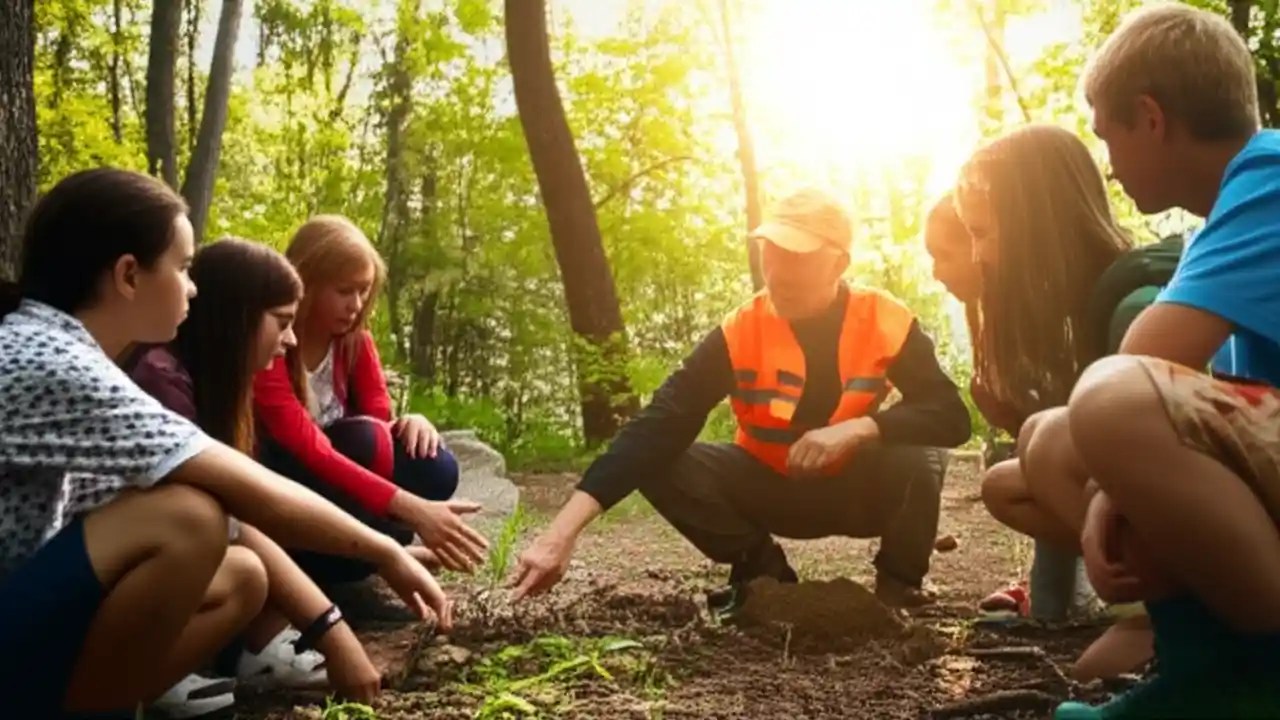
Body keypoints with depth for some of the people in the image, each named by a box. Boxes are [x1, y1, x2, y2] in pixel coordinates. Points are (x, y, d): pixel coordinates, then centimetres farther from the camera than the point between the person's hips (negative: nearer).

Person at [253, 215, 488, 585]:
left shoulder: (354, 339, -4)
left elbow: (380, 420, -5)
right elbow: (309, 449, -37)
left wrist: (409, 422, -32)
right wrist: (413, 510, -46)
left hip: (331, 471, 6)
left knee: (435, 469, -20)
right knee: (362, 440, -34)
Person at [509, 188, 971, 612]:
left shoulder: (887, 323, -18)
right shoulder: (739, 334, -20)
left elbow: (951, 417, -20)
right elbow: (659, 426, -28)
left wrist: (859, 428, -39)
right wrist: (565, 529, -38)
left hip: (861, 490, -1)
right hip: (775, 489, 1)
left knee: (917, 459, -33)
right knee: (659, 465, -22)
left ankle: (899, 584, -2)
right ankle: (761, 570, 2)